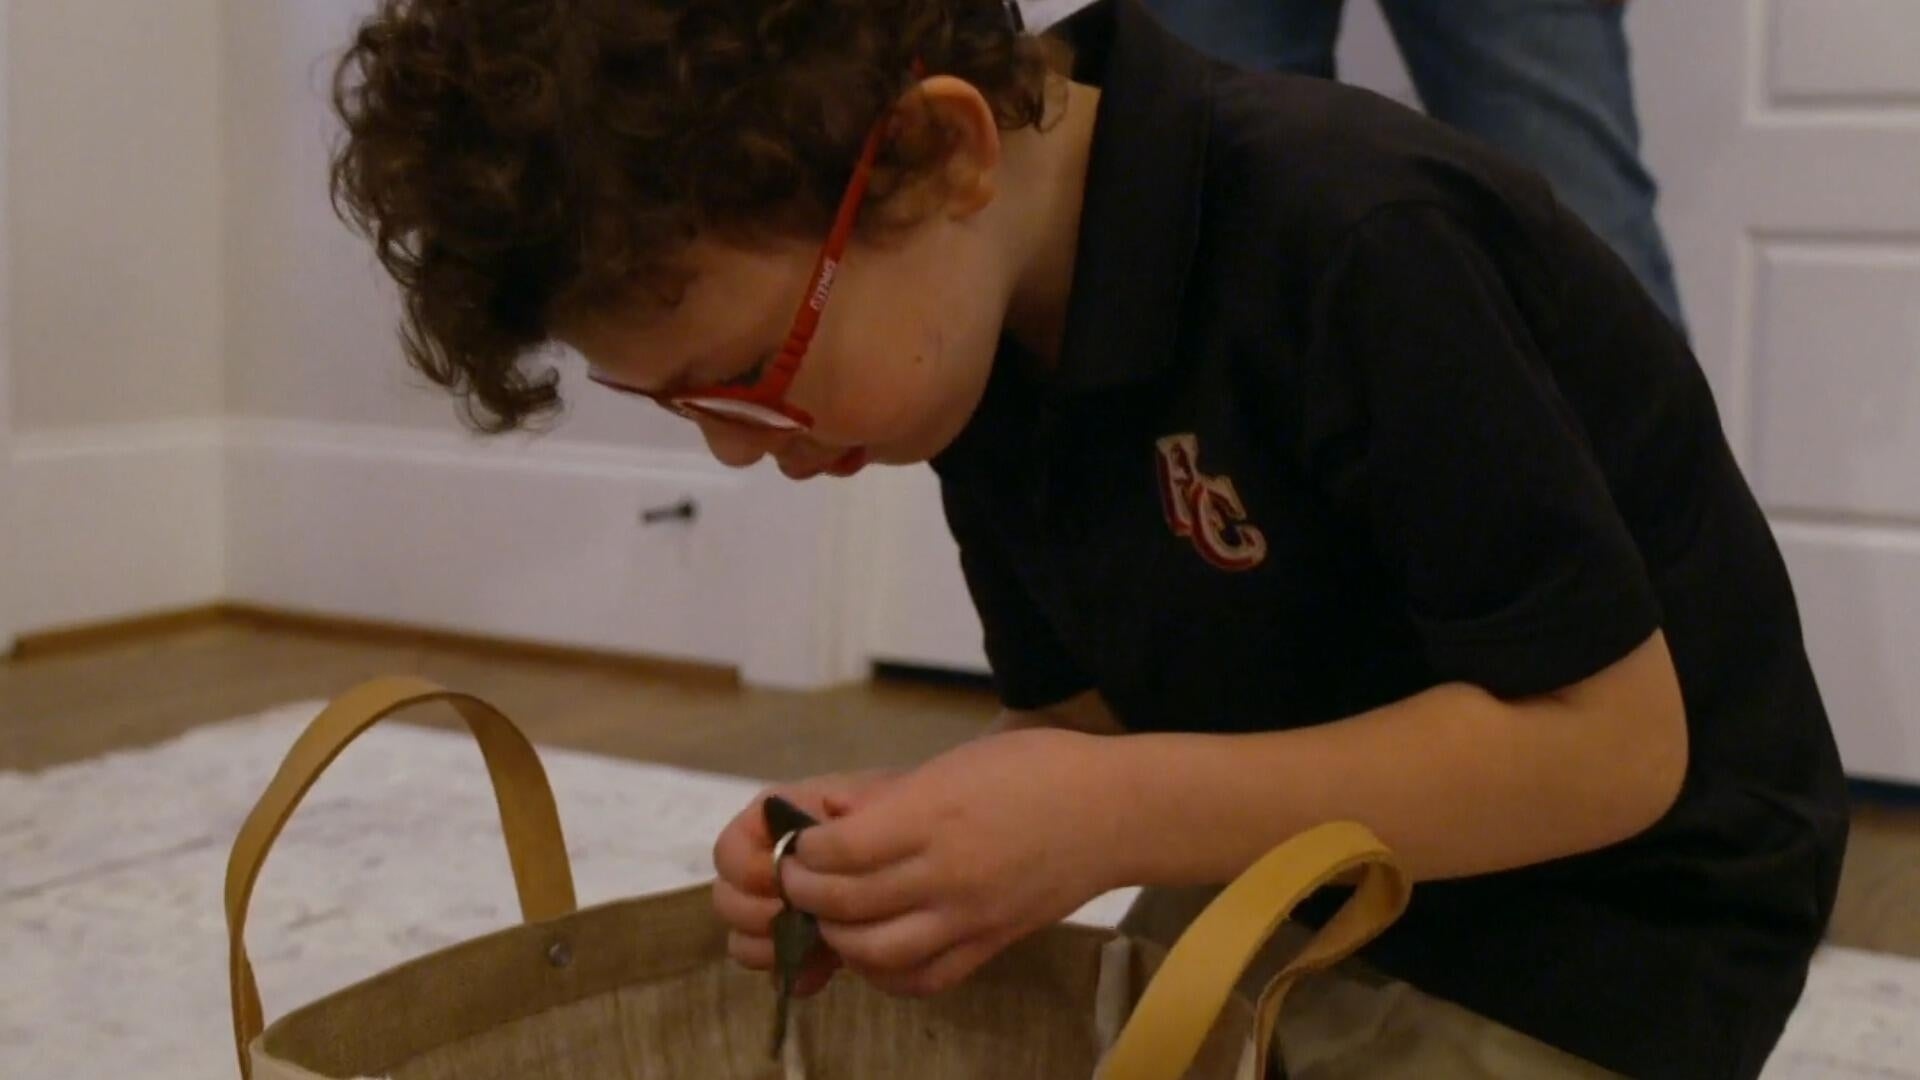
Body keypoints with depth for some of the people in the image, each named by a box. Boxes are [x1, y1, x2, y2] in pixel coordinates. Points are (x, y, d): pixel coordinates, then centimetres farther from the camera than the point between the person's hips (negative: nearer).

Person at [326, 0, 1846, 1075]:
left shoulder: (1358, 242, -30)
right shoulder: (990, 341, -4)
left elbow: (1613, 739, -27)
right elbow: (1092, 721, 5)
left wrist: (1117, 820, -32)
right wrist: (913, 835, -17)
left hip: (1596, 918, -7)